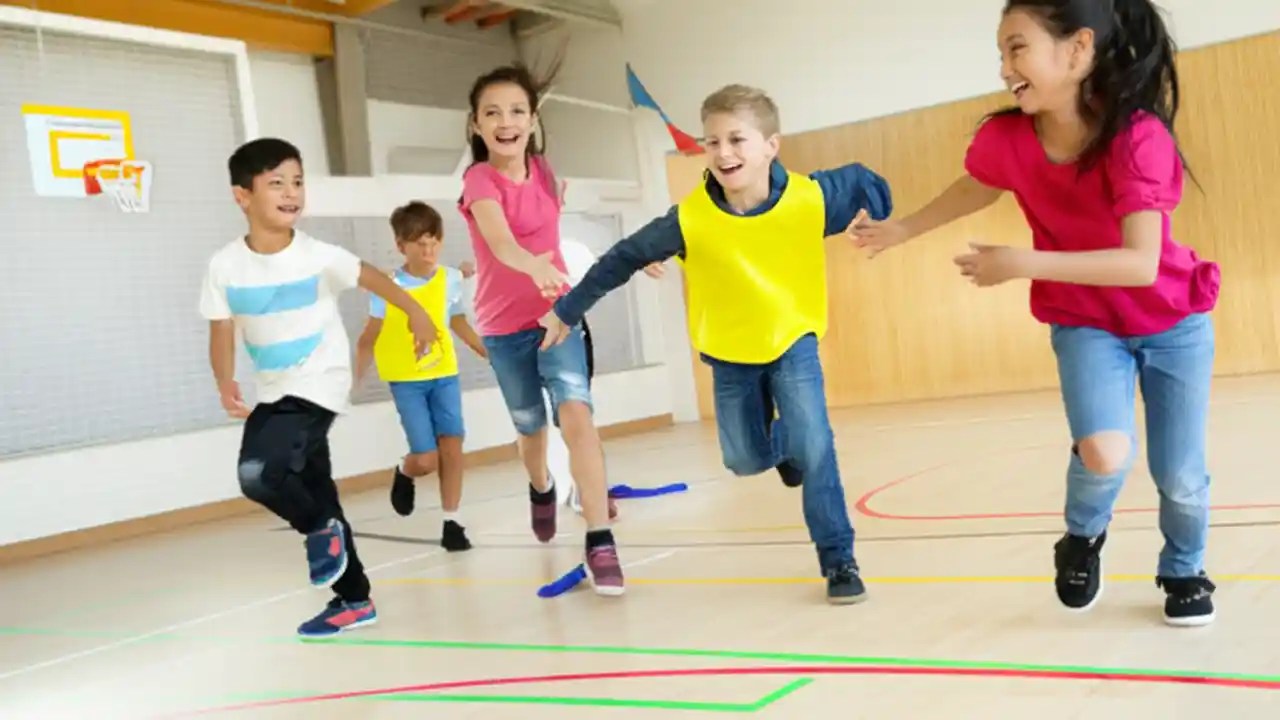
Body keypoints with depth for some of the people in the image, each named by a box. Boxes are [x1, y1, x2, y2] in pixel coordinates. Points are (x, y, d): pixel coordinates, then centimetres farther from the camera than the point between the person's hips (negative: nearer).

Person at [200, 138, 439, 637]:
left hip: (319, 386, -4)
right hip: (273, 394, 4)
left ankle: (322, 528, 5)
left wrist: (416, 314, 6)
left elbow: (371, 277, 0)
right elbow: (222, 331, -3)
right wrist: (226, 385, -18)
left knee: (259, 473, -25)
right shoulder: (225, 265, -8)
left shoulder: (317, 256, -14)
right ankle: (354, 599, 28)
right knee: (314, 496, 12)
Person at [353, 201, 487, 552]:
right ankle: (404, 474, 30)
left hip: (444, 374, 3)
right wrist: (353, 379, -11)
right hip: (406, 380, -3)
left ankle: (452, 523, 8)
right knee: (426, 459, -7)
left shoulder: (451, 280, -2)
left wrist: (491, 354, 15)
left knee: (452, 447, -6)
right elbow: (369, 338, -6)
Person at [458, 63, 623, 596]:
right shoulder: (479, 179, -18)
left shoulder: (542, 170, -3)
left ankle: (600, 542, -19)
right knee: (531, 427, 15)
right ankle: (541, 489, 50)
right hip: (505, 325, -2)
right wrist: (533, 266, -58)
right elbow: (499, 238, -42)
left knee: (576, 412, -19)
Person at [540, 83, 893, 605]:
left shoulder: (811, 197, -24)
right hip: (730, 351, 1)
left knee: (814, 447, -14)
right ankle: (785, 446, 44)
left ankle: (838, 561, 3)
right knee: (745, 460, 6)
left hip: (793, 339, -1)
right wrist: (567, 311, -7)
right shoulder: (692, 218, -26)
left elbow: (862, 182, -3)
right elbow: (624, 259, -13)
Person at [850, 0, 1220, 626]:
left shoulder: (1138, 137, -30)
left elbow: (1141, 263, -37)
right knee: (1103, 451, -24)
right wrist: (901, 230, 16)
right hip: (1084, 324, 1)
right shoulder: (1006, 138, -18)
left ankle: (1184, 573, 37)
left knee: (1180, 477, 5)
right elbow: (974, 190, 6)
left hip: (1173, 325, -1)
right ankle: (1083, 535, 10)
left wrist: (1024, 263, -40)